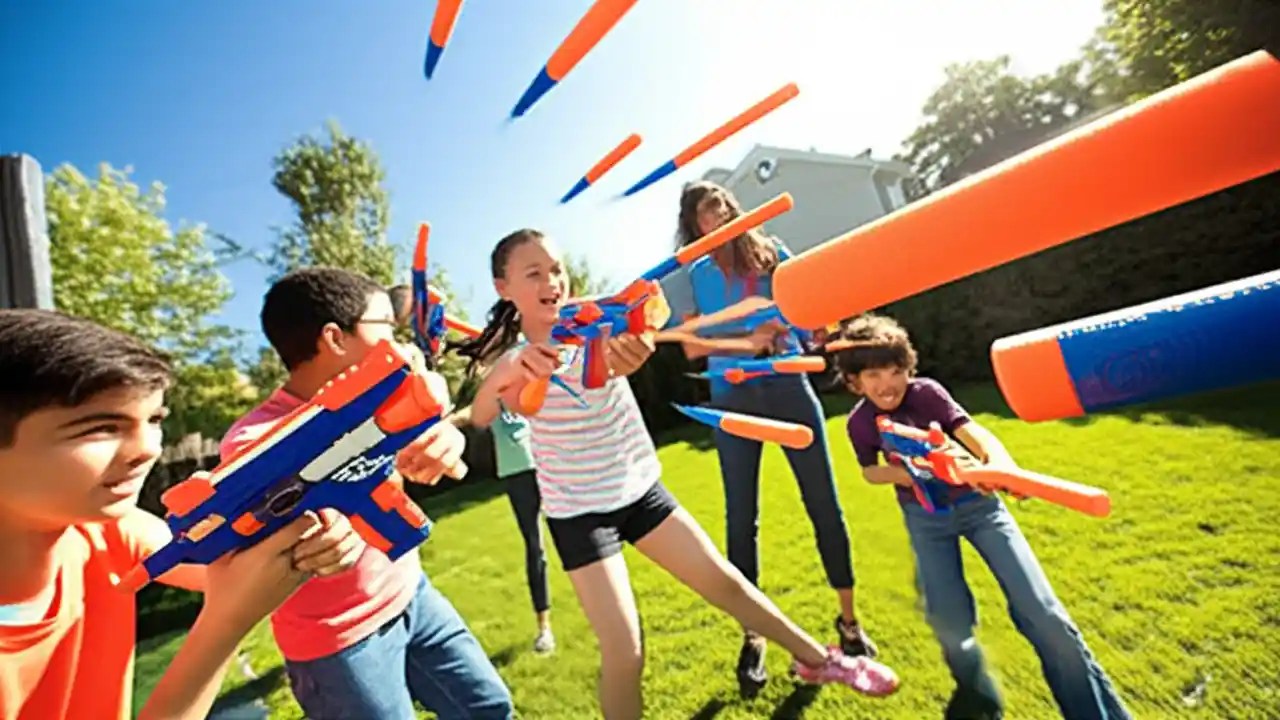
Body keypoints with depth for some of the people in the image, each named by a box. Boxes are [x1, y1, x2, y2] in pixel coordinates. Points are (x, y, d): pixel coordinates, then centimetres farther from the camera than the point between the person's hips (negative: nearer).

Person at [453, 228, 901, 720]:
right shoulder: (508, 356, -10)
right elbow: (480, 417, -30)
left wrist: (637, 332, -56)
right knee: (623, 654, -4)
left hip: (641, 490, 2)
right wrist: (507, 375, -54)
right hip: (578, 512, -2)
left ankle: (818, 659, 35)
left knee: (726, 583, 11)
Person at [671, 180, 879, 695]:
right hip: (732, 398, -1)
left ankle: (848, 618, 27)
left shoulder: (770, 250, 10)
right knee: (741, 518, 4)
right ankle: (752, 637, 21)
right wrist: (746, 343, -13)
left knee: (824, 502, 6)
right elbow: (691, 346, -2)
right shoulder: (693, 274, 6)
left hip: (788, 384, 1)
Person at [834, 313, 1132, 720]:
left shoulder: (927, 392, -18)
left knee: (1042, 613, -9)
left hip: (976, 501, 0)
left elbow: (974, 434, -30)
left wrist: (1003, 466, -52)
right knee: (949, 618, -14)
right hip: (926, 515, 1)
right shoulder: (860, 422, -12)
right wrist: (911, 473, -16)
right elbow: (870, 472, 3)